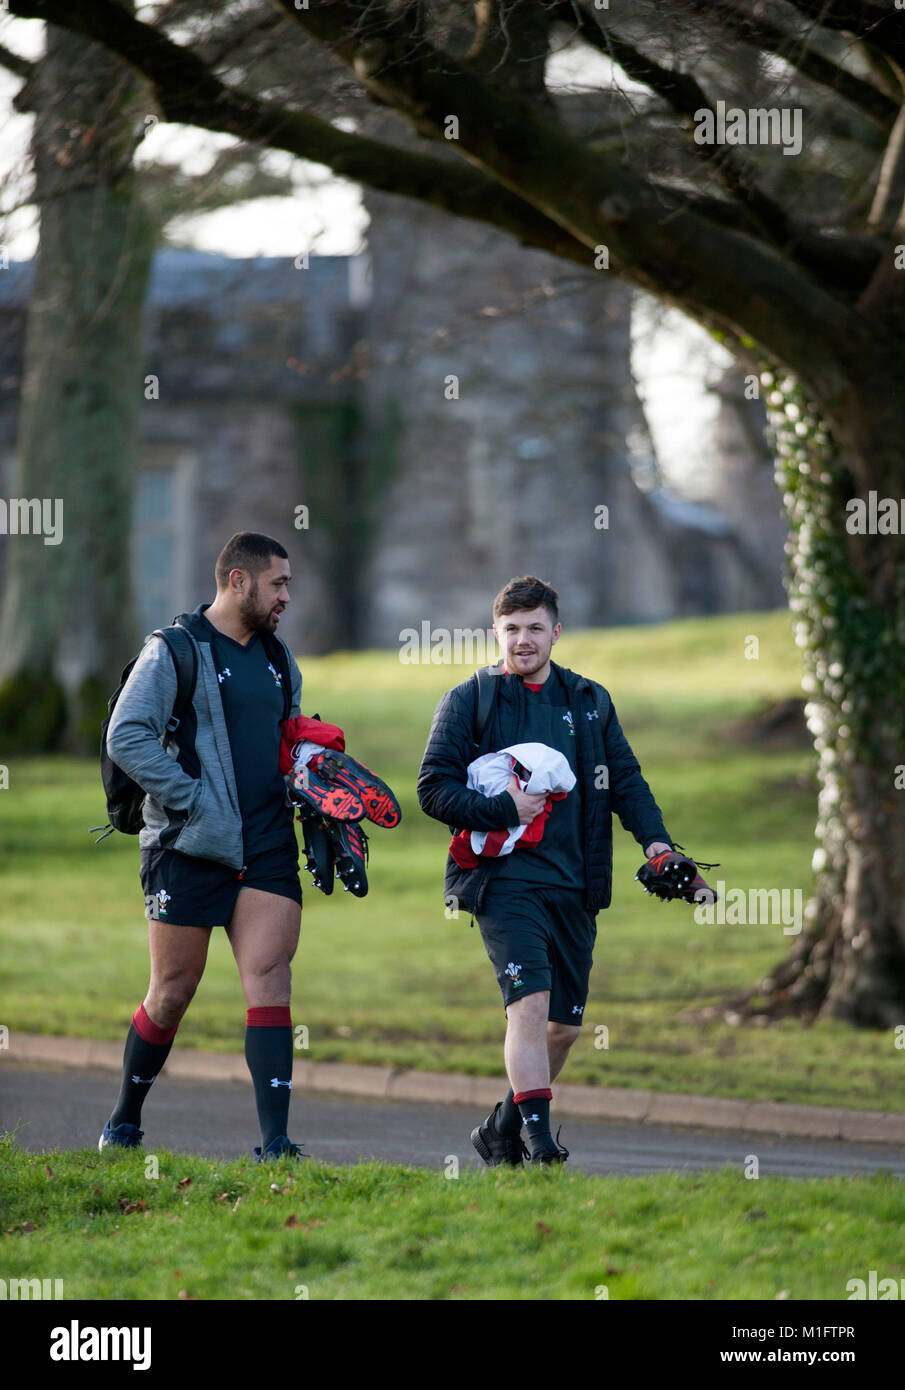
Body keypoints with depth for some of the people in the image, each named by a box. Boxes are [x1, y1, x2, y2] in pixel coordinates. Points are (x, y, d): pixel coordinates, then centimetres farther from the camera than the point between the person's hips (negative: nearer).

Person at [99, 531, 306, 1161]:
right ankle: (124, 1124, 22)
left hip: (268, 848, 5)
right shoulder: (175, 650, -6)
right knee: (173, 992, 3)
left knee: (269, 979, -9)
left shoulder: (278, 659, 16)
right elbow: (126, 737, -15)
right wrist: (192, 797, -18)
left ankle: (276, 1142, -14)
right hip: (189, 848, -5)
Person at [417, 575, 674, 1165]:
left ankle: (503, 1128, 27)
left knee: (564, 1024, 8)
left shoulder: (589, 702, 14)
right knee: (530, 1002, -21)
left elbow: (626, 779, 13)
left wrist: (656, 839, -3)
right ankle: (539, 1140, -21)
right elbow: (434, 789, -2)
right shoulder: (468, 702, 2)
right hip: (504, 878, -5)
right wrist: (503, 811, -14)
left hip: (575, 884, 5)